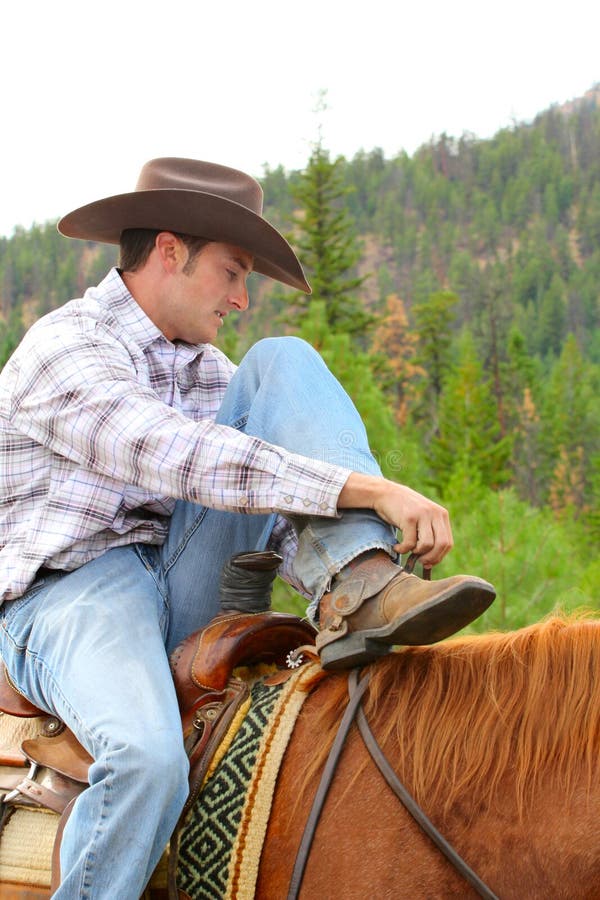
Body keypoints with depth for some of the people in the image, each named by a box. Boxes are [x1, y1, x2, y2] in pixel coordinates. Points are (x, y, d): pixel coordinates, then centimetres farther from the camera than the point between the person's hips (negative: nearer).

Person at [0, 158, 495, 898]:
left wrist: (330, 581, -11)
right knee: (148, 760, -41)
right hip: (69, 595, -7)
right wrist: (371, 490, -35)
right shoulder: (66, 351, -14)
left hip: (183, 593, 7)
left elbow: (286, 497, 10)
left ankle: (356, 596, -27)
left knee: (282, 364, -7)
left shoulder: (203, 365, 14)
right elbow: (191, 462, -29)